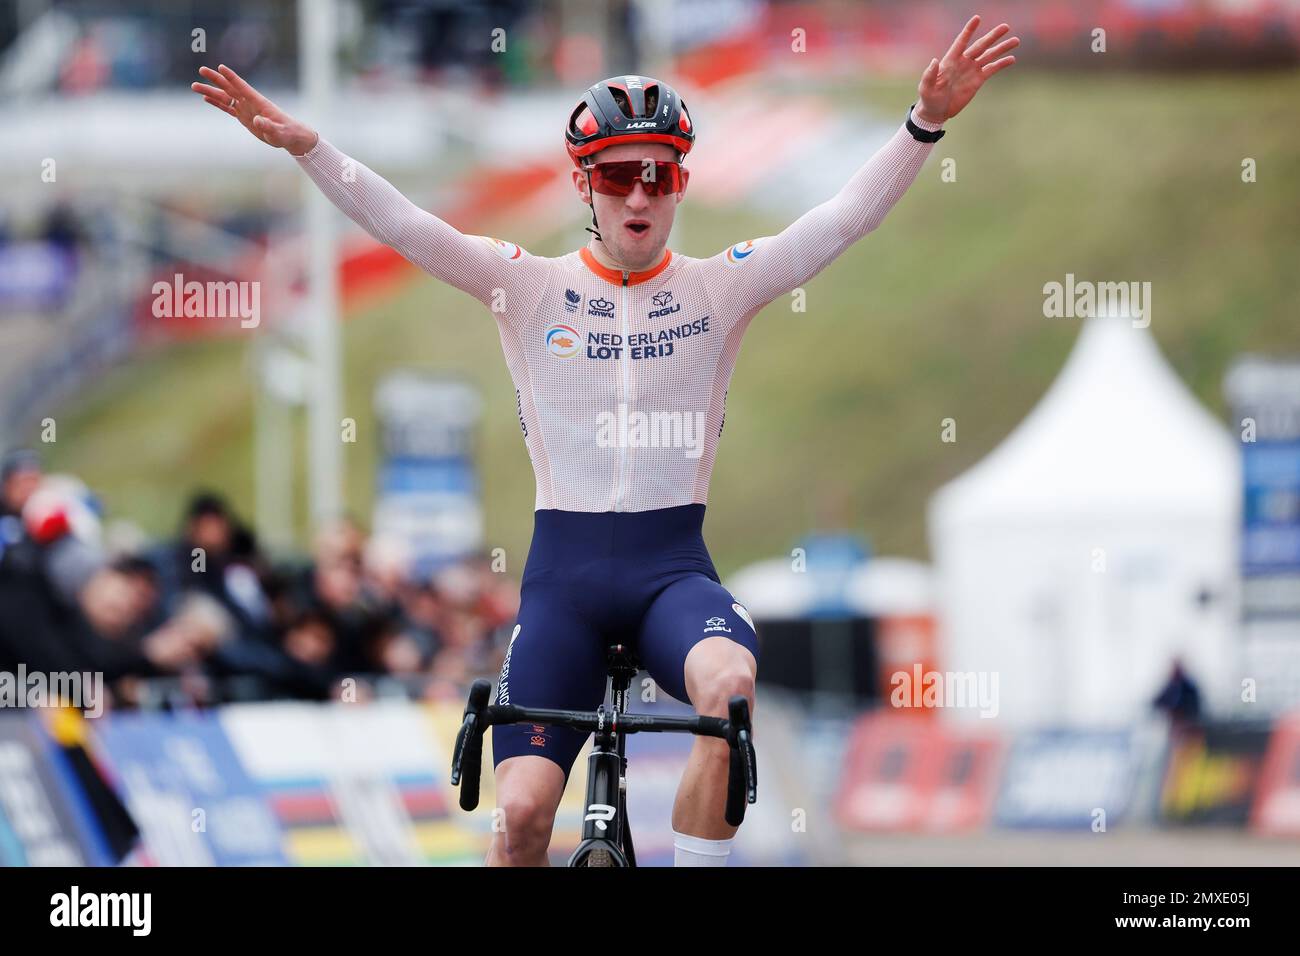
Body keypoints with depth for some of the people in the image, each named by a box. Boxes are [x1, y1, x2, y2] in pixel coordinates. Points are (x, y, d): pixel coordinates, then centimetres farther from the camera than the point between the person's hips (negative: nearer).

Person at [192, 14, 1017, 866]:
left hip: (674, 566, 0)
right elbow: (399, 223, -7)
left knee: (730, 685, -35)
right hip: (565, 570, 0)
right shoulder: (529, 288, 3)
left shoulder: (720, 288, 4)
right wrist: (304, 145, -21)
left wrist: (926, 124, -20)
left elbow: (848, 216, -6)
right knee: (524, 810, -12)